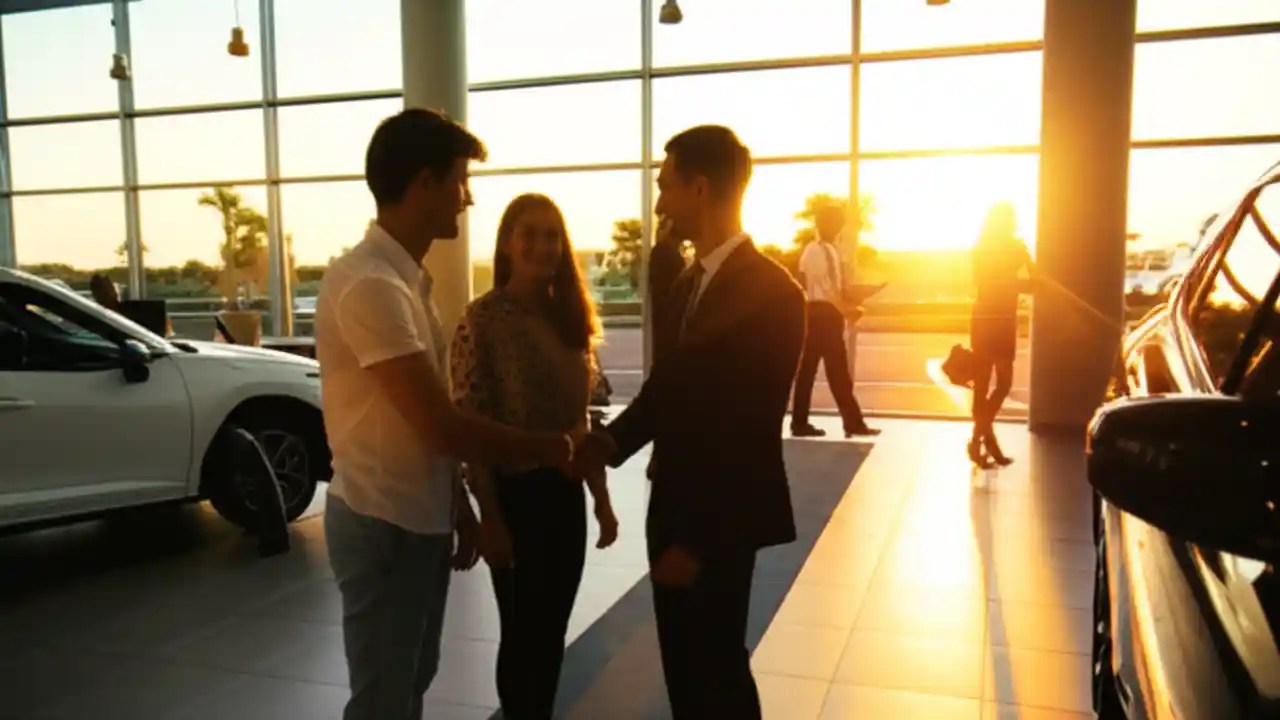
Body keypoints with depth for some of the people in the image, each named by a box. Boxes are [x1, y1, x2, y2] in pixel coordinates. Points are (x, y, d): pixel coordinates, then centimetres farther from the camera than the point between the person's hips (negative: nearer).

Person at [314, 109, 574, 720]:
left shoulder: (407, 278, 8)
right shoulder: (369, 284, -23)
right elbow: (441, 426, -25)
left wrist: (457, 507, 15)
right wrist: (544, 449, -11)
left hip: (419, 520, 9)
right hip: (382, 526, -9)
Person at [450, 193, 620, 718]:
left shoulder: (569, 317, 7)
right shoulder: (482, 318, -13)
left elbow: (581, 419, 10)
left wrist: (601, 498, 10)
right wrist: (490, 518, -15)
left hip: (565, 492, 6)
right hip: (515, 494, -6)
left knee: (552, 631, 16)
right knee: (522, 633, 10)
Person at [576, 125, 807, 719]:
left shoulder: (771, 289, -18)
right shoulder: (687, 281, 9)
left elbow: (752, 431, -20)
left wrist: (701, 539, -17)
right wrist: (612, 441, -8)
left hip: (721, 518, -7)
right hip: (673, 503, 7)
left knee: (717, 667, 9)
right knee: (682, 663, 18)